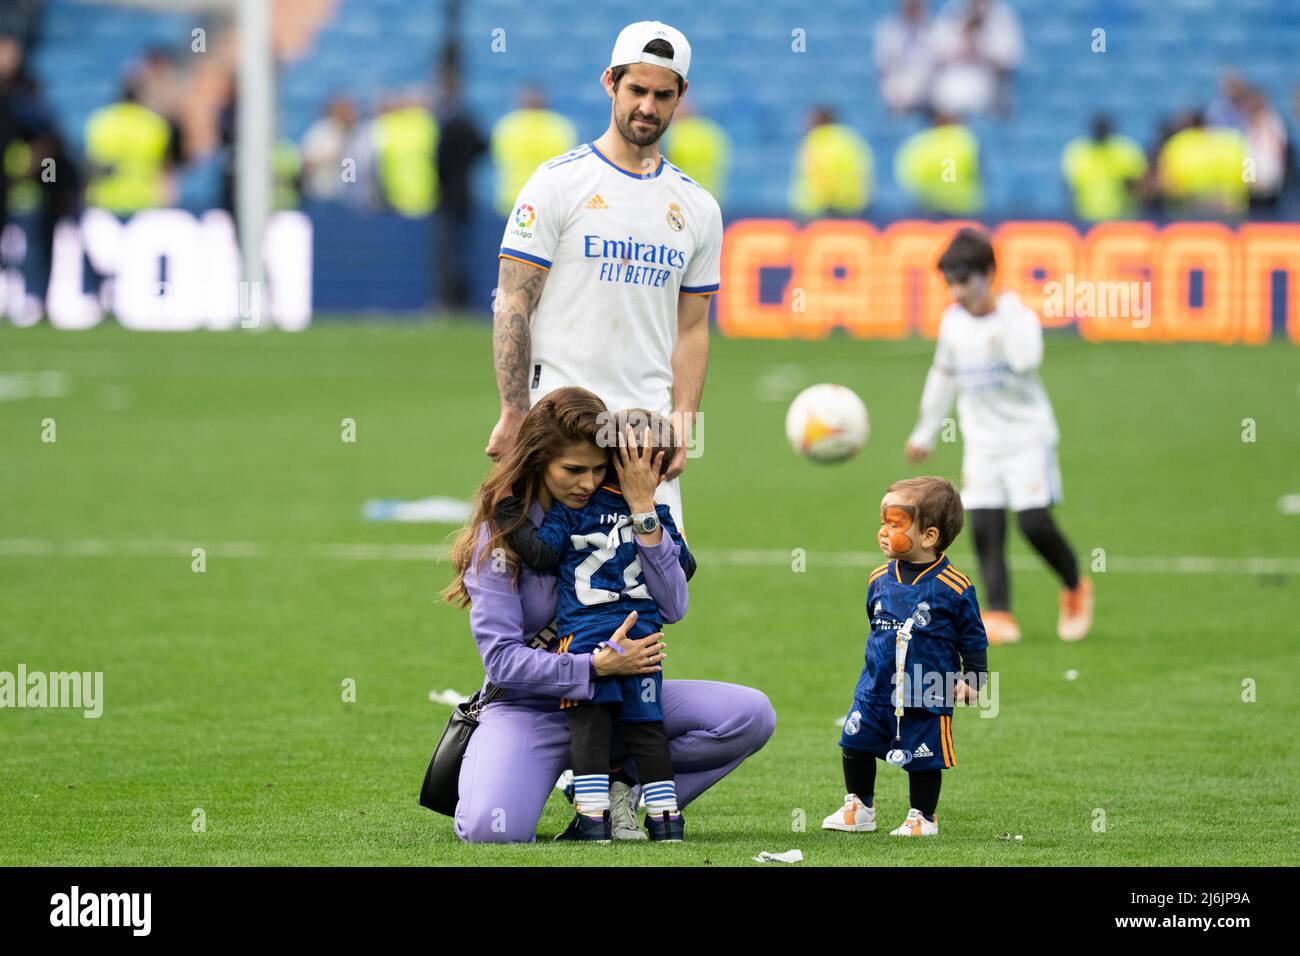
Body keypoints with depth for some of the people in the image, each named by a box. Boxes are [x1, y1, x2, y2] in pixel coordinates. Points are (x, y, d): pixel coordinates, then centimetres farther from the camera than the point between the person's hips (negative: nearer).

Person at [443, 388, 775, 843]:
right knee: (491, 828, -33)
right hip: (529, 705, -4)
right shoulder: (500, 533, -12)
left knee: (751, 715, -16)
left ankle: (620, 784, -1)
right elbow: (501, 659, -17)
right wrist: (597, 665, -28)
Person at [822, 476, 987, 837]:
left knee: (923, 759, 4)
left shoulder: (953, 587, -13)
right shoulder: (880, 580, 1)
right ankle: (858, 808, 21)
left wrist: (971, 679, -3)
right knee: (855, 743, 5)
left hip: (927, 696, -5)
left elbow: (973, 637, -2)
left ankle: (922, 817, 21)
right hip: (876, 687, 5)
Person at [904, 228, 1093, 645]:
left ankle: (1075, 589, 13)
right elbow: (942, 376, 20)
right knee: (984, 528, -7)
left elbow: (1025, 360, -34)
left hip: (1027, 435, -5)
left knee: (1034, 523, -12)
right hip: (981, 442, 5)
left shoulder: (1017, 316, -13)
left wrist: (1008, 309, -32)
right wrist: (925, 432, 26)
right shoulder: (953, 322, 4)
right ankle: (998, 614, -9)